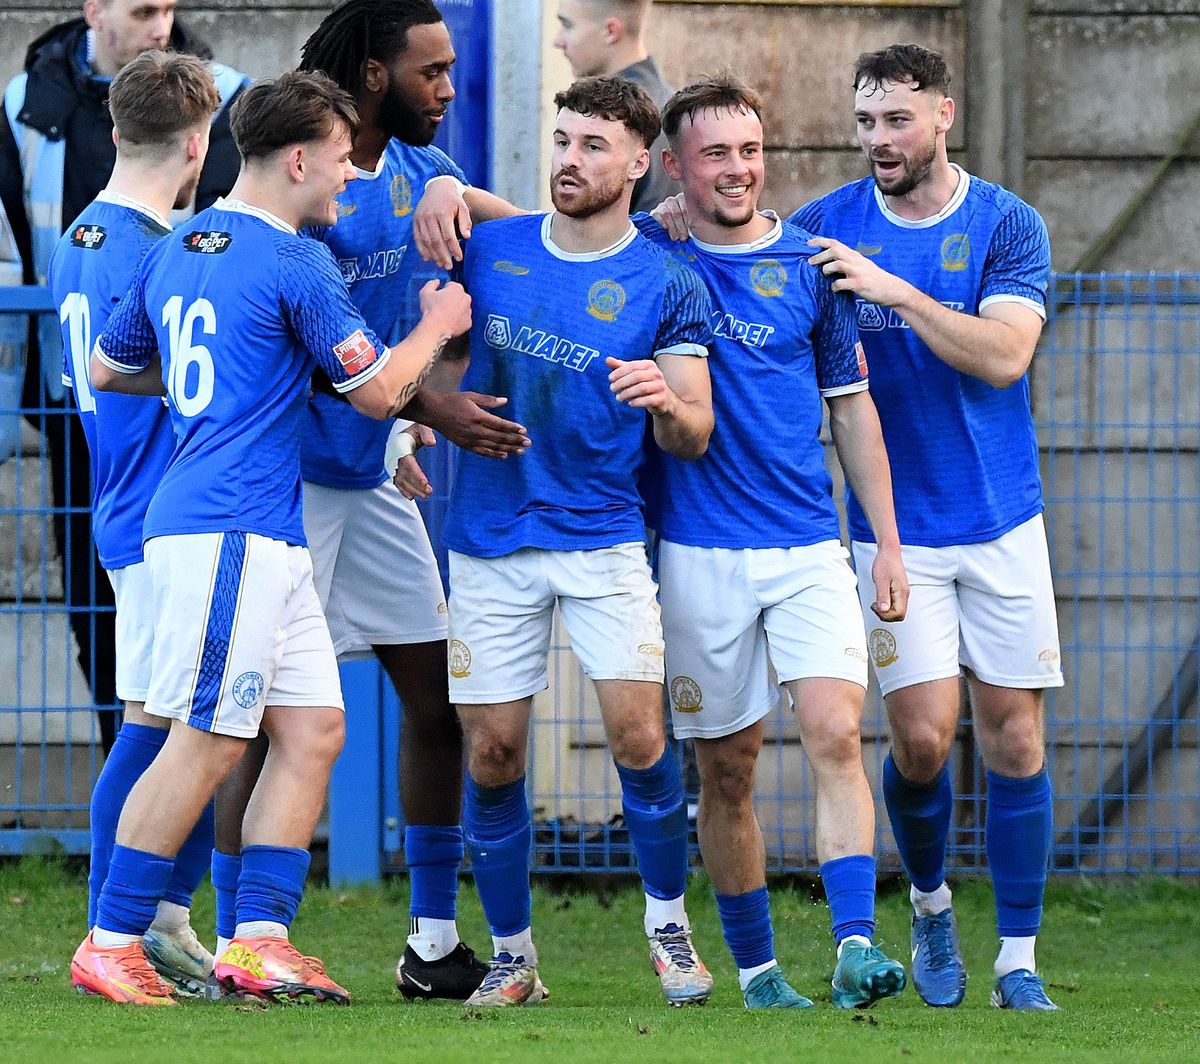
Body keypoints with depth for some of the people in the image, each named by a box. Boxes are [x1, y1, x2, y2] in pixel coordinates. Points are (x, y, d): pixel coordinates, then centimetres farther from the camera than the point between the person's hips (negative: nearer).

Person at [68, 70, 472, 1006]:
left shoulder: (176, 253, 16)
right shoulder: (296, 262, -10)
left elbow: (108, 366, 27)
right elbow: (378, 391, -7)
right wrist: (436, 326, 11)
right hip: (230, 530, -10)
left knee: (313, 729, 6)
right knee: (207, 743, -8)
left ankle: (259, 939, 1)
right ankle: (112, 946, -6)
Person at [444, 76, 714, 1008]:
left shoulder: (666, 287, -2)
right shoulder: (490, 250, 5)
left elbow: (694, 437, -1)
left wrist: (667, 403, -23)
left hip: (604, 538, -2)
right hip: (489, 538, 2)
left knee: (639, 732, -13)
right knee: (492, 754, 0)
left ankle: (669, 922, 8)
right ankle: (512, 955, 12)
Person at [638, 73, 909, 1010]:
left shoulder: (809, 265, 8)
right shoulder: (645, 257, 3)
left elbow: (851, 406, 13)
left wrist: (888, 542, 10)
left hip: (809, 548, 1)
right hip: (698, 553, -1)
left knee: (837, 734, -16)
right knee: (727, 771, 4)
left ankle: (857, 946, -22)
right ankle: (757, 971, 14)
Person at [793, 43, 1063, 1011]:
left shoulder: (1007, 226, -4)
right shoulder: (825, 226, 0)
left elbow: (1004, 355, -16)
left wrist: (895, 291, -23)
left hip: (1001, 521, 0)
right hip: (894, 524, 0)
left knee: (1014, 739, 0)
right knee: (923, 737, -9)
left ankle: (1019, 960, 9)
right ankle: (930, 904, 19)